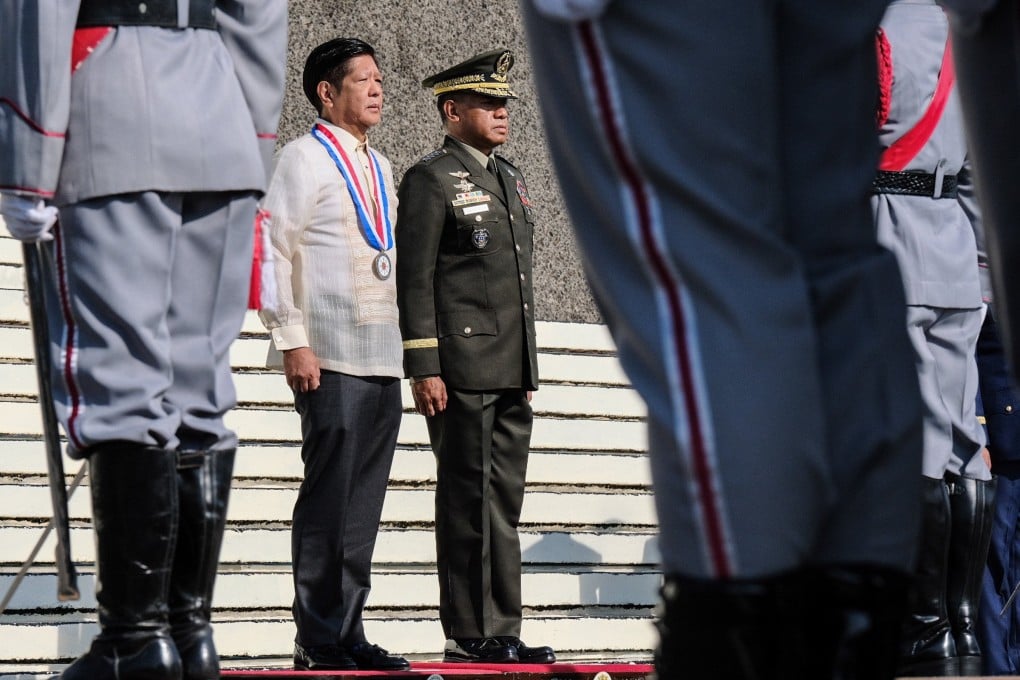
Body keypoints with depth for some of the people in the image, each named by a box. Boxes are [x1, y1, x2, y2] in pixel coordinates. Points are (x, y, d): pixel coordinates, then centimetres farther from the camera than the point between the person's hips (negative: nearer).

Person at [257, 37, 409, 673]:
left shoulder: (381, 167, 20)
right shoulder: (305, 157, -4)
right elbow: (273, 250, -9)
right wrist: (292, 341, -15)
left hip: (383, 358, 7)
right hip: (330, 358, -7)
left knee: (365, 502, 7)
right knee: (329, 499, -7)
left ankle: (349, 633, 10)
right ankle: (319, 641, -3)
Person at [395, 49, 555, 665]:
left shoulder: (511, 178, 19)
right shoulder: (431, 180, -5)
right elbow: (415, 279, -10)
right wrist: (424, 368, -16)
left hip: (511, 370, 8)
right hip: (462, 371, -8)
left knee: (504, 504, 8)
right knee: (470, 503, -5)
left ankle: (502, 632, 11)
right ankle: (471, 635, -2)